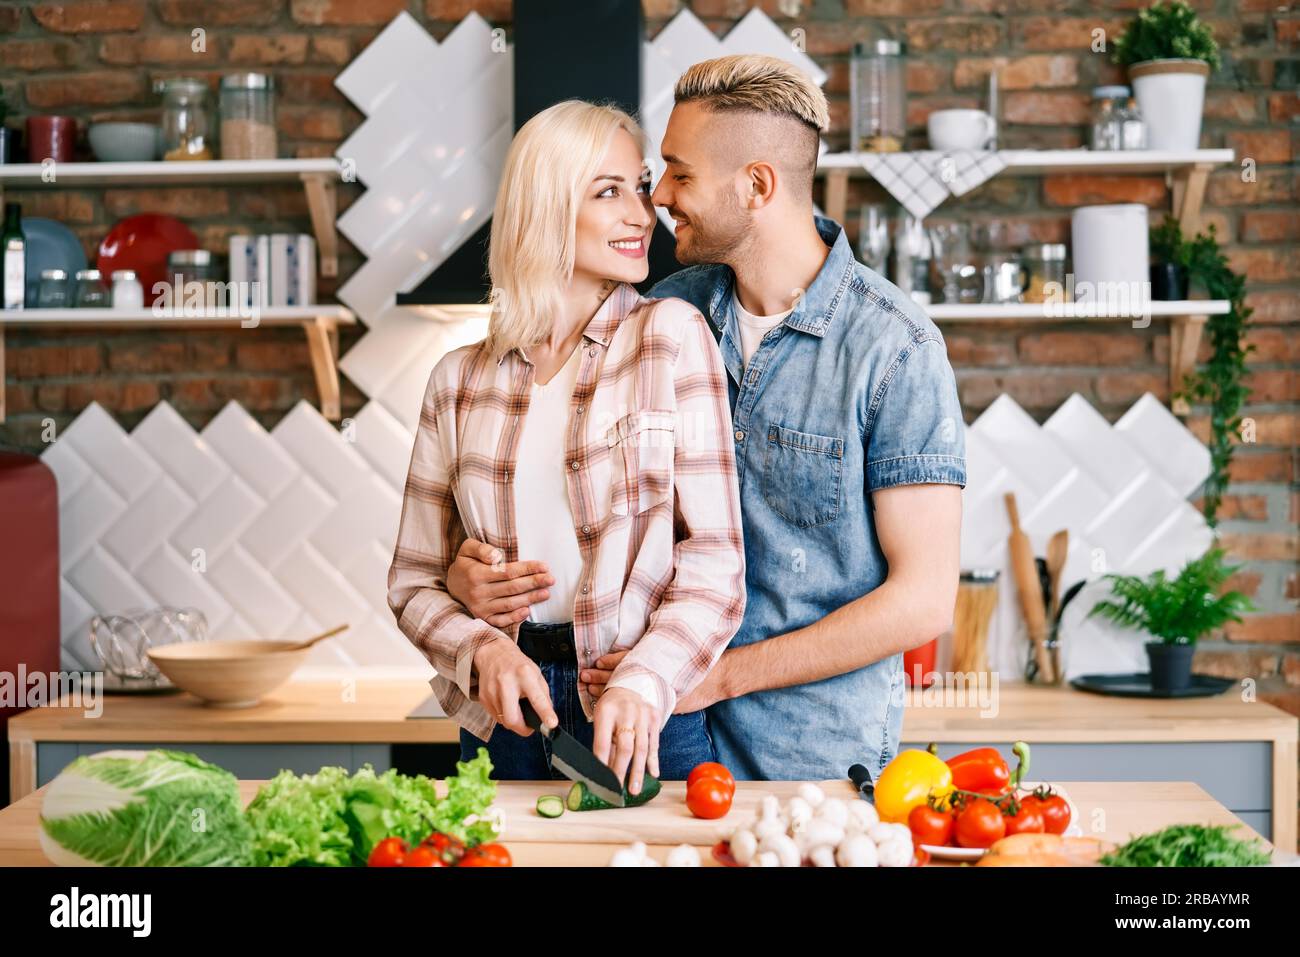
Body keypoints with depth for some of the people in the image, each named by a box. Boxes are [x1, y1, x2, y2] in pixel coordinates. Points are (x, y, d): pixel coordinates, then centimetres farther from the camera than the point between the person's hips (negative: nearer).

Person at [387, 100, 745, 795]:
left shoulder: (672, 335, -3)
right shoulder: (460, 381, 6)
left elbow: (714, 563, -8)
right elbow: (416, 581, 10)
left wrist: (643, 685, -23)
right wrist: (484, 650, -10)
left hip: (647, 719, -2)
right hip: (504, 715, 2)